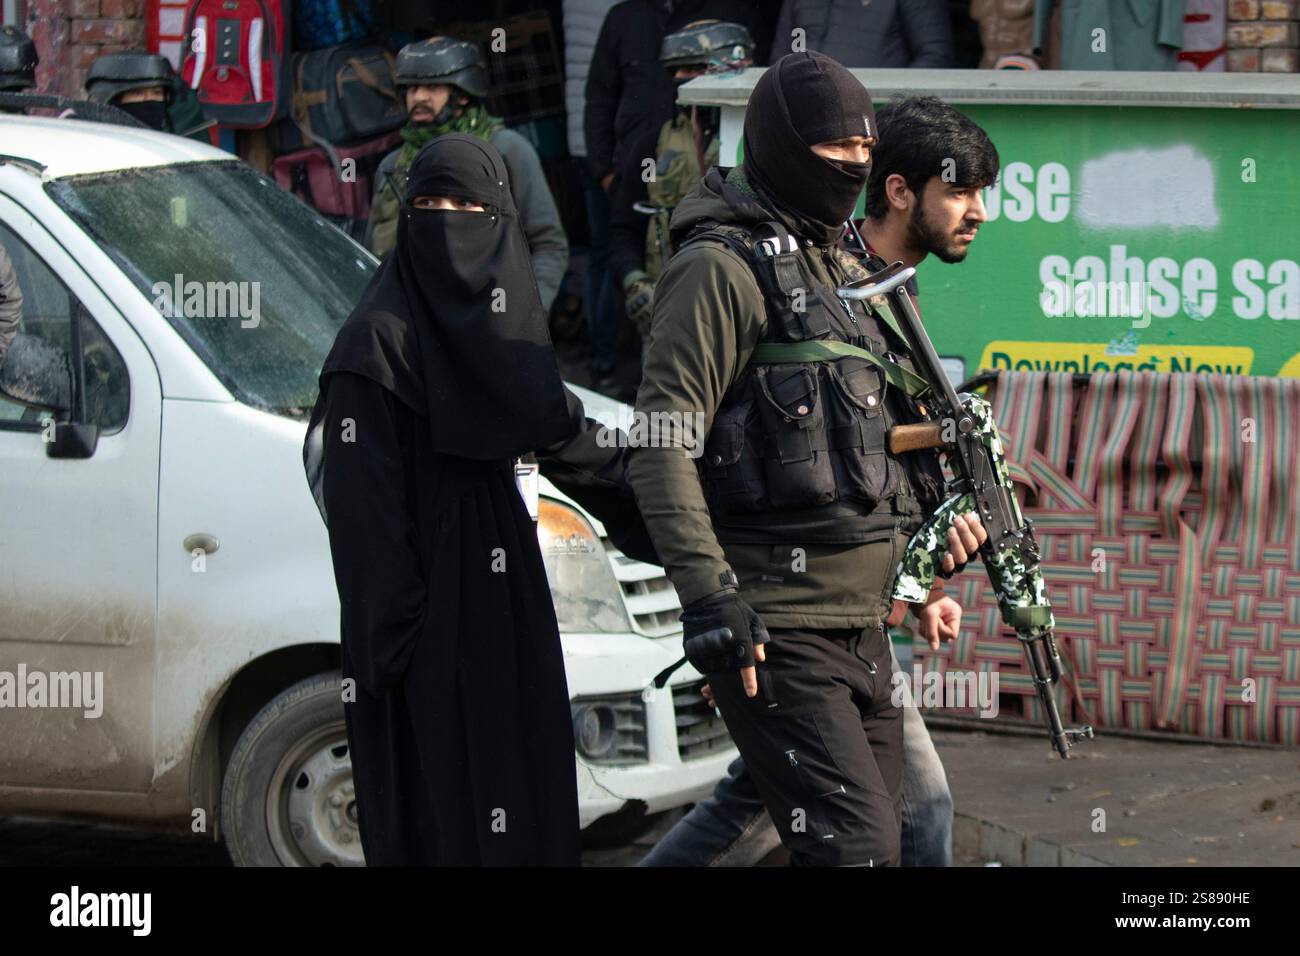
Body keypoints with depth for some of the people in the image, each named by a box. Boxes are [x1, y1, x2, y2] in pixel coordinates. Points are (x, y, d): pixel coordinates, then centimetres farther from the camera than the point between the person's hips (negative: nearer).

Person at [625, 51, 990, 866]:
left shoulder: (845, 269, 19)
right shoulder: (723, 267, -9)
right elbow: (661, 444, -16)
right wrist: (709, 595, -24)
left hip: (862, 626, 9)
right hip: (777, 633, -9)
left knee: (876, 842, 9)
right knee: (857, 848, -16)